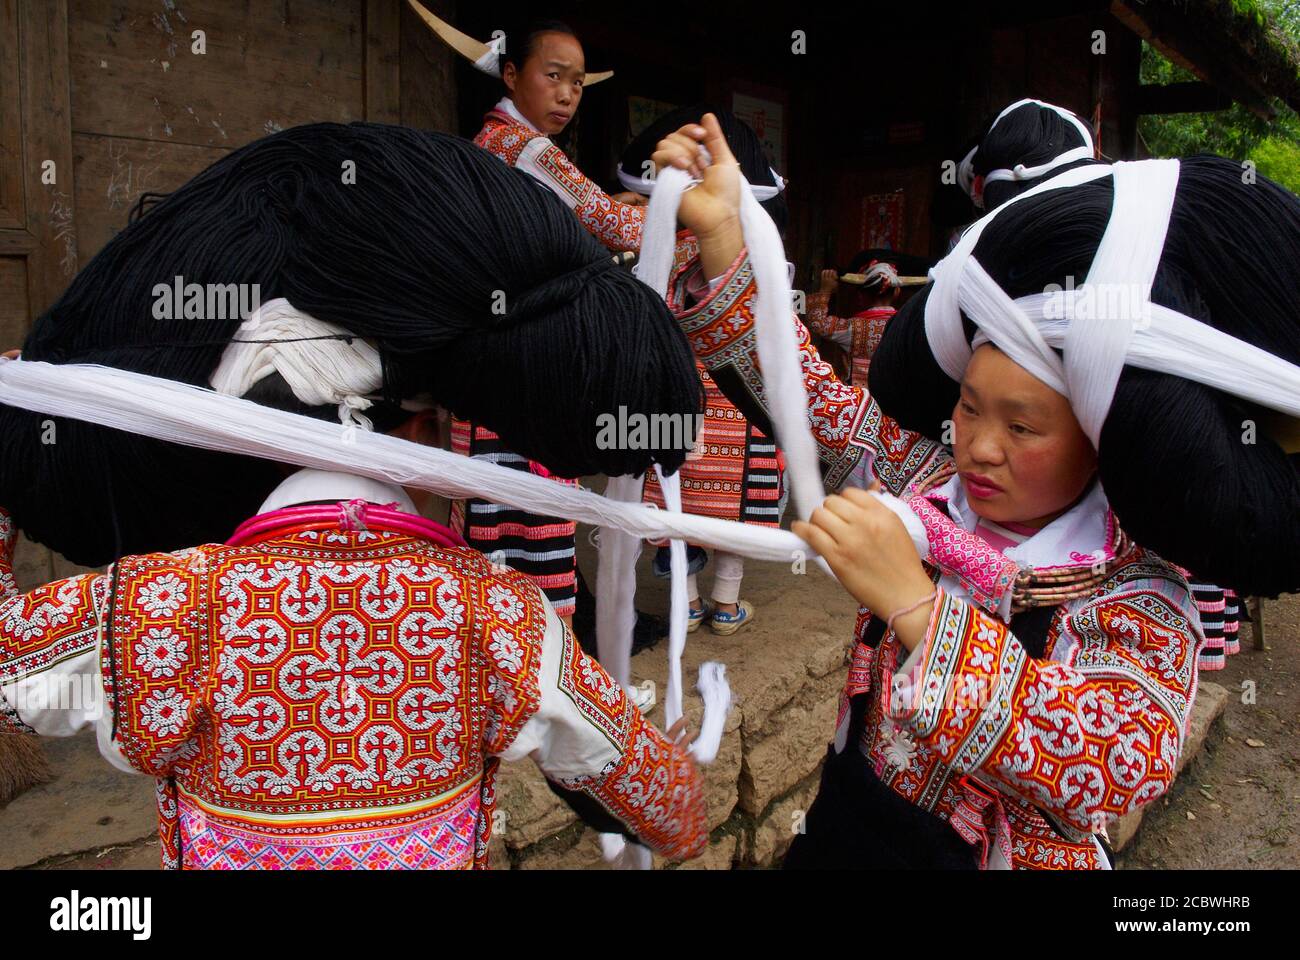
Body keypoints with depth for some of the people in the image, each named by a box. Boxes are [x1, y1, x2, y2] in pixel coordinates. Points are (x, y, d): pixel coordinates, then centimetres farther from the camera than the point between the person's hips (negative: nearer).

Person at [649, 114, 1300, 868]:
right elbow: (808, 394, -6)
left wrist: (915, 605, -44)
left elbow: (1117, 769, -39)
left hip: (991, 855, -4)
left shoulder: (1141, 603, -23)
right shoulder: (929, 470, -10)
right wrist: (721, 232, -15)